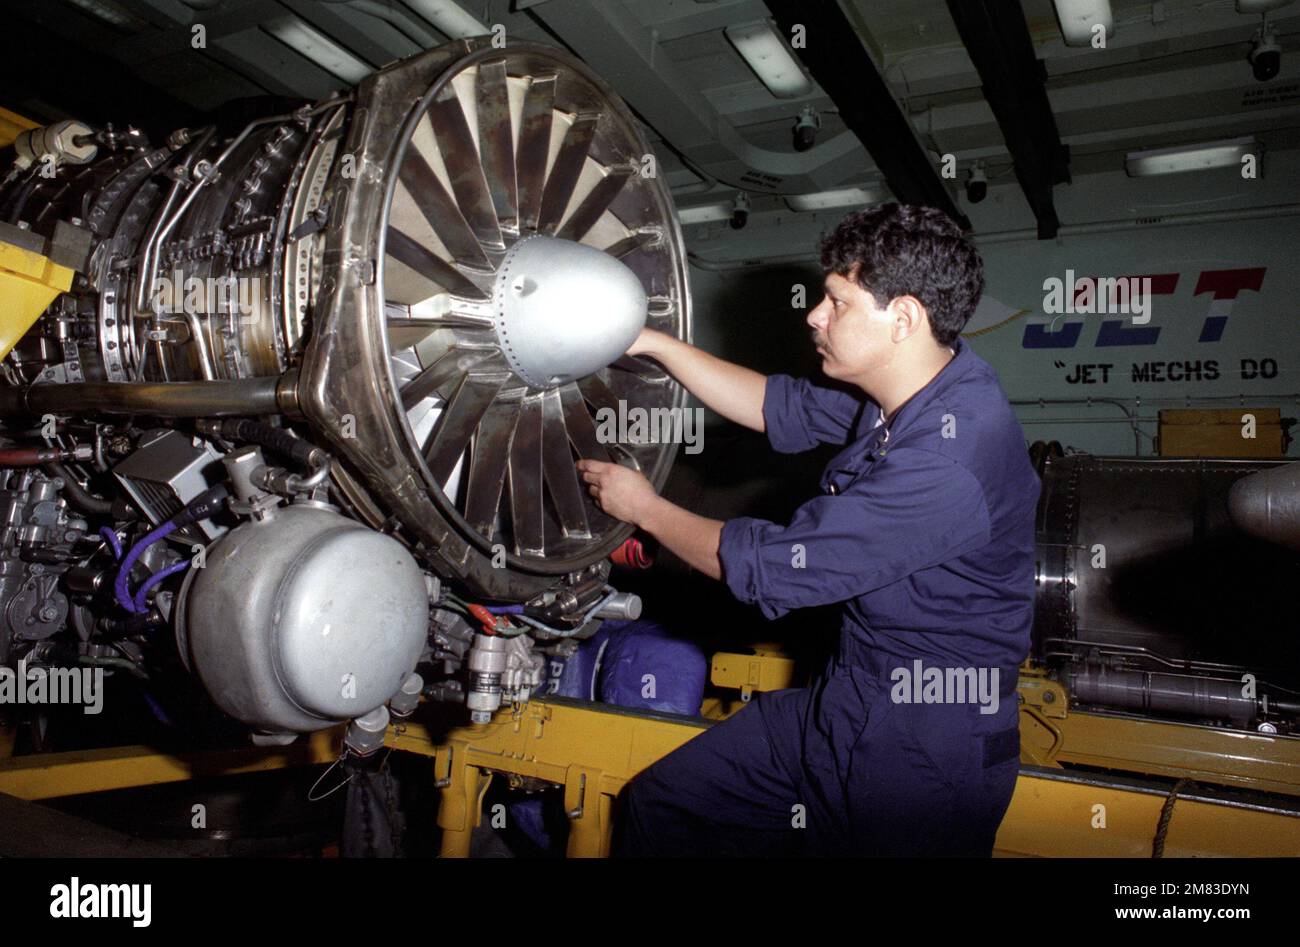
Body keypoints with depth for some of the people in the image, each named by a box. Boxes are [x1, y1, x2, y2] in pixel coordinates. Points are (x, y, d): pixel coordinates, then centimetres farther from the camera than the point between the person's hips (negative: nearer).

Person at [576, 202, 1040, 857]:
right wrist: (651, 342, 9)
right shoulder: (915, 387, -1)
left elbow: (773, 568, -22)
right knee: (656, 803, 8)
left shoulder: (949, 461, -29)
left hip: (922, 756, -8)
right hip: (846, 699, 8)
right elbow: (781, 408, 12)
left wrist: (644, 508, -6)